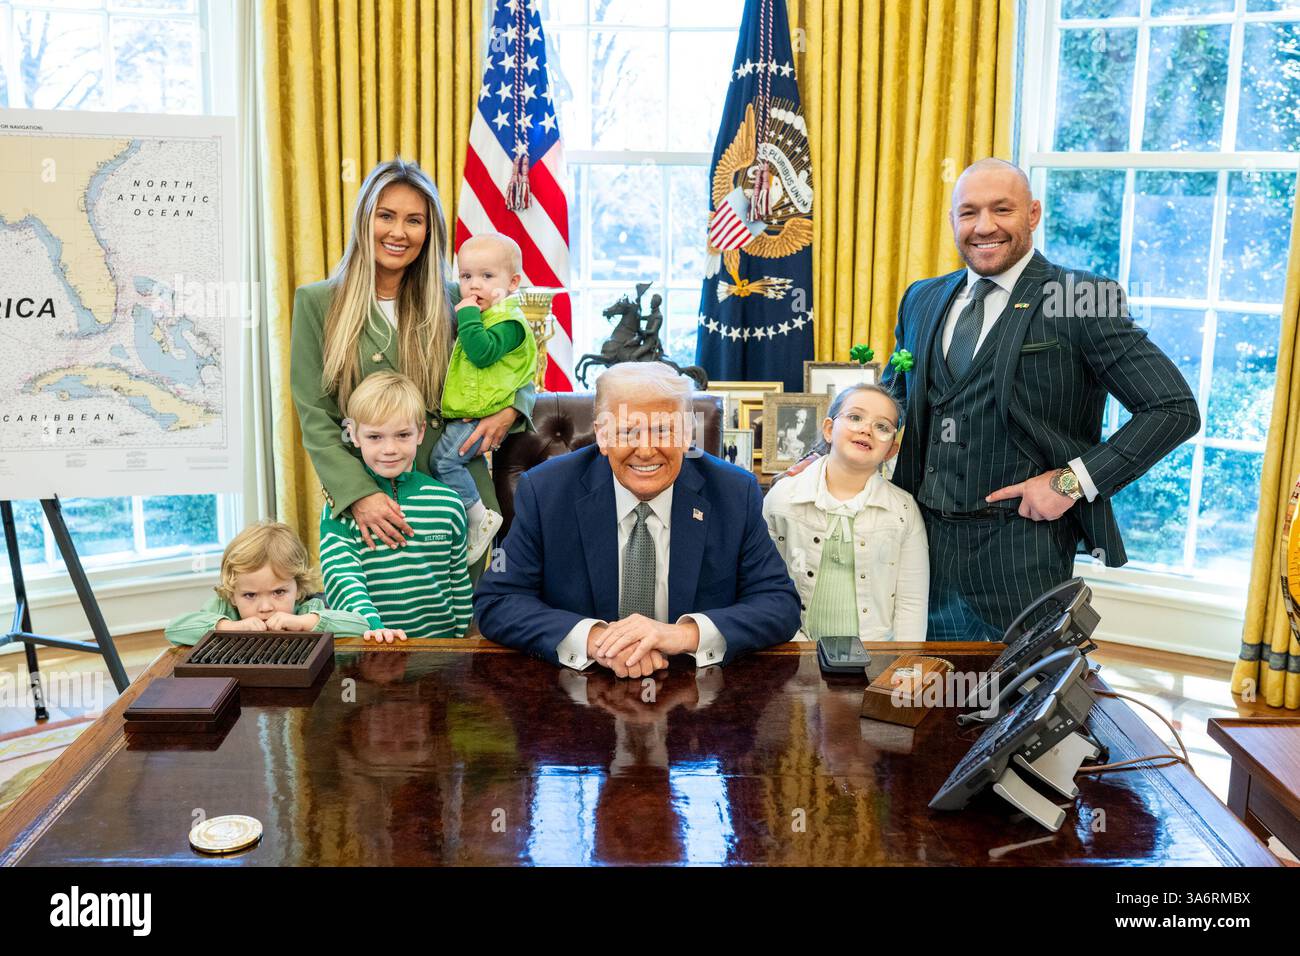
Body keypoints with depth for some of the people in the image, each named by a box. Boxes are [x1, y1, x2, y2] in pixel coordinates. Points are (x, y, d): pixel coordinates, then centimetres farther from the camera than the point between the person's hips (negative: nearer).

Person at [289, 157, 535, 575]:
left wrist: (508, 411, -5)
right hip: (365, 503, -1)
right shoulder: (317, 303, 2)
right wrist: (358, 494, -17)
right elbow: (316, 420, -3)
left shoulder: (452, 301, 7)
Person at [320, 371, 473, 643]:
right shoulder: (340, 508, 0)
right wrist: (372, 625, -27)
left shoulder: (447, 502, 6)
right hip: (369, 643, -1)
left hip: (439, 640, 2)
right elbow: (341, 576, -11)